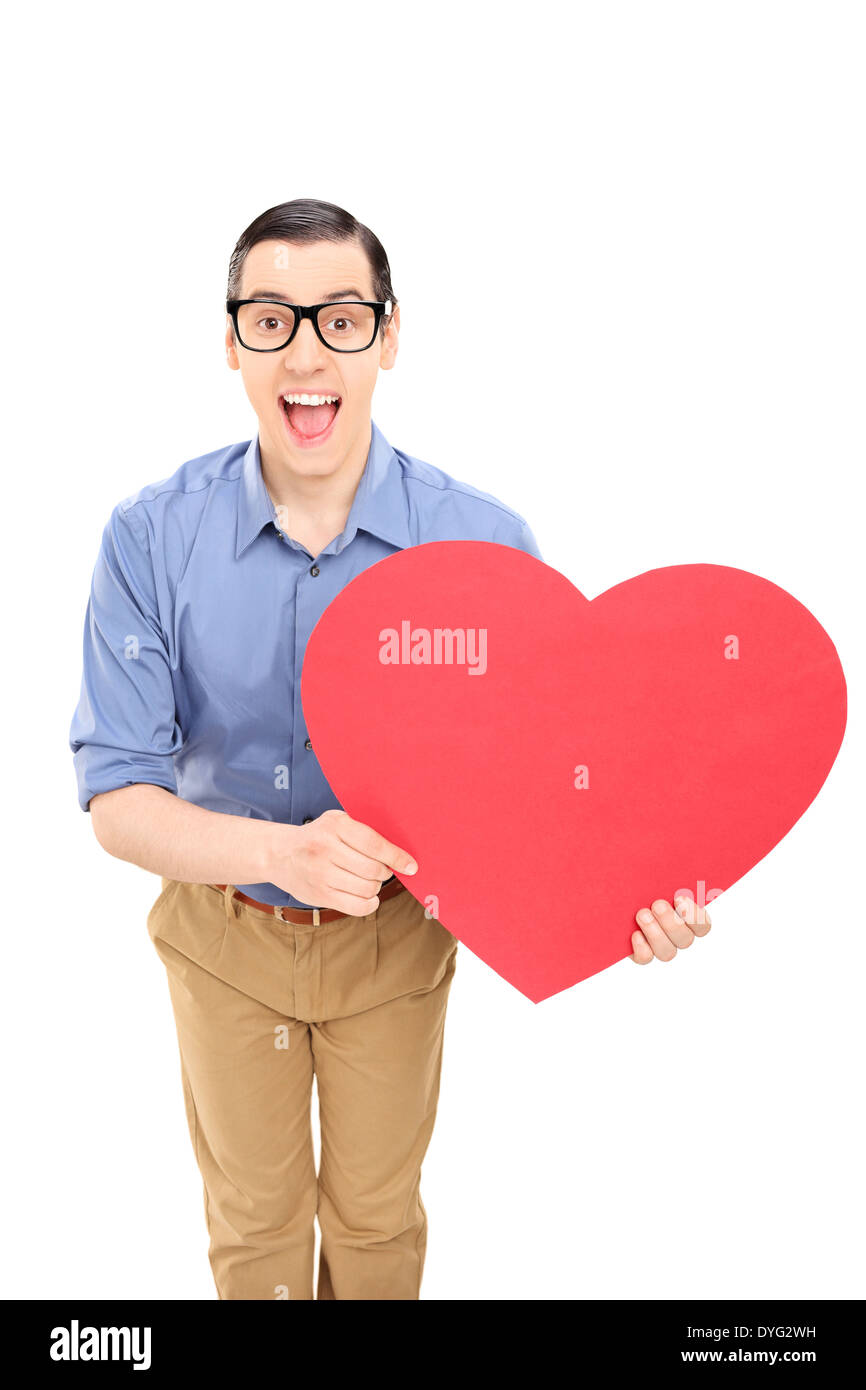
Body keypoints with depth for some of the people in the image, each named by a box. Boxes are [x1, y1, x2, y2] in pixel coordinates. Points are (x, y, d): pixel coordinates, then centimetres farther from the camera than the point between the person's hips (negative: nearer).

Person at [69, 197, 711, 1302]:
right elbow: (116, 796, -20)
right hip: (221, 931, 1)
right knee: (253, 1220, 25)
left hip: (396, 933, 0)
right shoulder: (150, 536, -19)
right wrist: (279, 850, -40)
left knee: (376, 1216, 25)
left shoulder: (485, 543, -20)